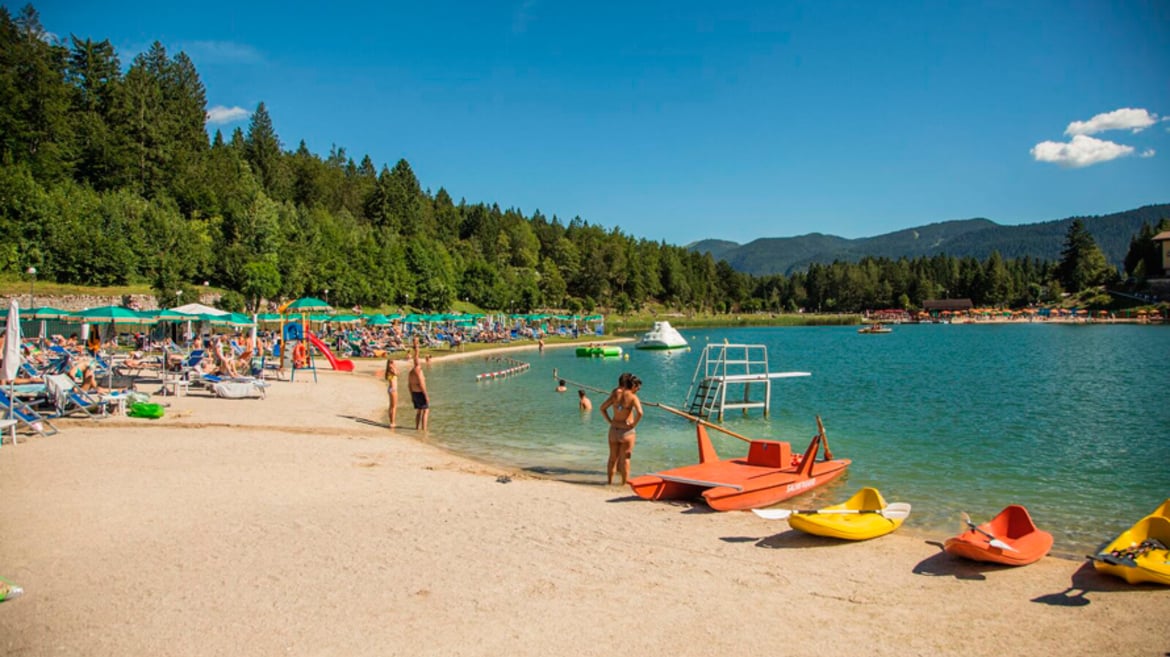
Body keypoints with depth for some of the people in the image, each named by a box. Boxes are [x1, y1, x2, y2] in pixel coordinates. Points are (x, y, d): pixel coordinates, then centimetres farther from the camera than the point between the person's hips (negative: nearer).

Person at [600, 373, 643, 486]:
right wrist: (634, 424, -11)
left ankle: (609, 481, 22)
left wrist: (610, 421, 9)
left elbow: (603, 408, 8)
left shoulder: (615, 394, 3)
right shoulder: (632, 397, -11)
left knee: (613, 457, 15)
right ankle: (624, 482, 9)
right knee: (625, 458, 5)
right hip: (626, 430, -4)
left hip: (614, 429, 5)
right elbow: (640, 412, -25)